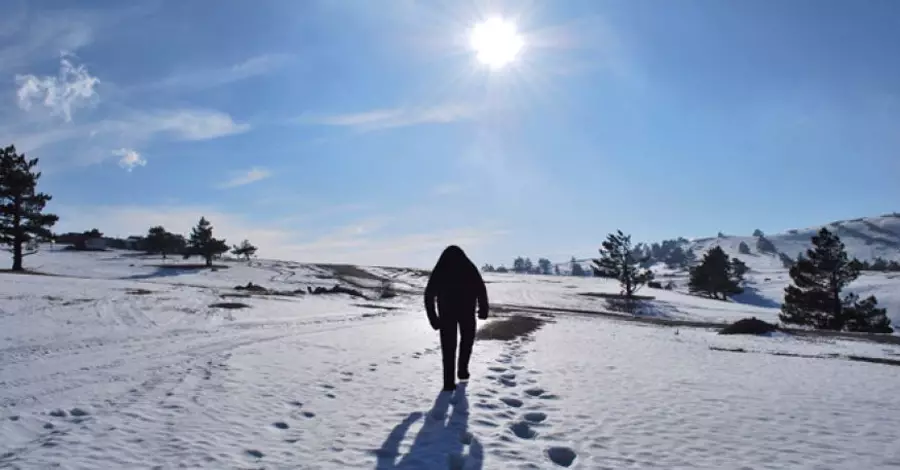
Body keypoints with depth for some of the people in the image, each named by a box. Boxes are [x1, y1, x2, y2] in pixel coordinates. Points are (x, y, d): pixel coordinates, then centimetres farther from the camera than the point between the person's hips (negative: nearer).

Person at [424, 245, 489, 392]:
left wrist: (433, 317, 7)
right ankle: (463, 371, 24)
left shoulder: (439, 270, 8)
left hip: (446, 312, 1)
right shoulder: (469, 267, 6)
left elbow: (429, 294, 4)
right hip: (467, 311, 0)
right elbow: (481, 289, -1)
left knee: (448, 347, 8)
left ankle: (449, 382, 5)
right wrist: (483, 309, 7)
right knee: (467, 340, 24)